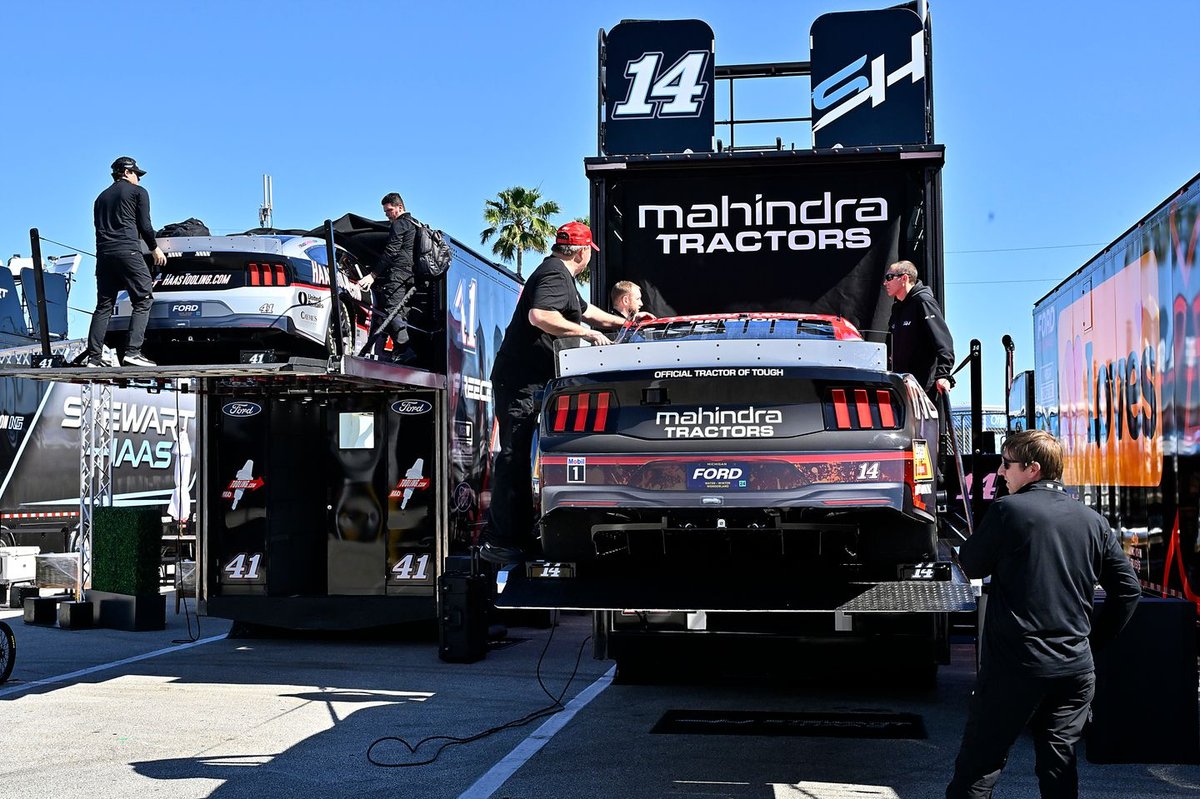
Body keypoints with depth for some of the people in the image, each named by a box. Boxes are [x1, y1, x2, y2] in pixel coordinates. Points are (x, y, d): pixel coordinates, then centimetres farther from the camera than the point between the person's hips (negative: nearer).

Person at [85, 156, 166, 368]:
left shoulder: (102, 197, 25)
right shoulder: (138, 192, 8)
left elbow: (99, 227, 21)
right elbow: (144, 225, 2)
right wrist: (155, 249, 14)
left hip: (103, 253, 6)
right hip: (128, 251, -6)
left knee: (104, 305, 6)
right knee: (143, 301, -4)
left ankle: (93, 356, -2)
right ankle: (132, 352, -17)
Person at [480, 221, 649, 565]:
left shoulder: (558, 275, 22)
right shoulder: (555, 275, -12)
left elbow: (584, 309, 39)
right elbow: (539, 316, -30)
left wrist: (623, 321, 48)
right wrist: (586, 332, -20)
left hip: (529, 380, 11)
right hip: (520, 380, -11)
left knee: (519, 456, 13)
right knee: (514, 457, -11)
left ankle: (517, 534, 20)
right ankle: (498, 541, -10)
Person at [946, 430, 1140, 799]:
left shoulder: (1008, 510, -9)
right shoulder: (1093, 520, 7)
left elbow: (971, 565, 1)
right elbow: (1128, 588, 9)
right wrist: (1093, 638, 16)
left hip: (1015, 664, -5)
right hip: (1076, 667, 5)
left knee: (978, 767, 1)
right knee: (1059, 769, 12)